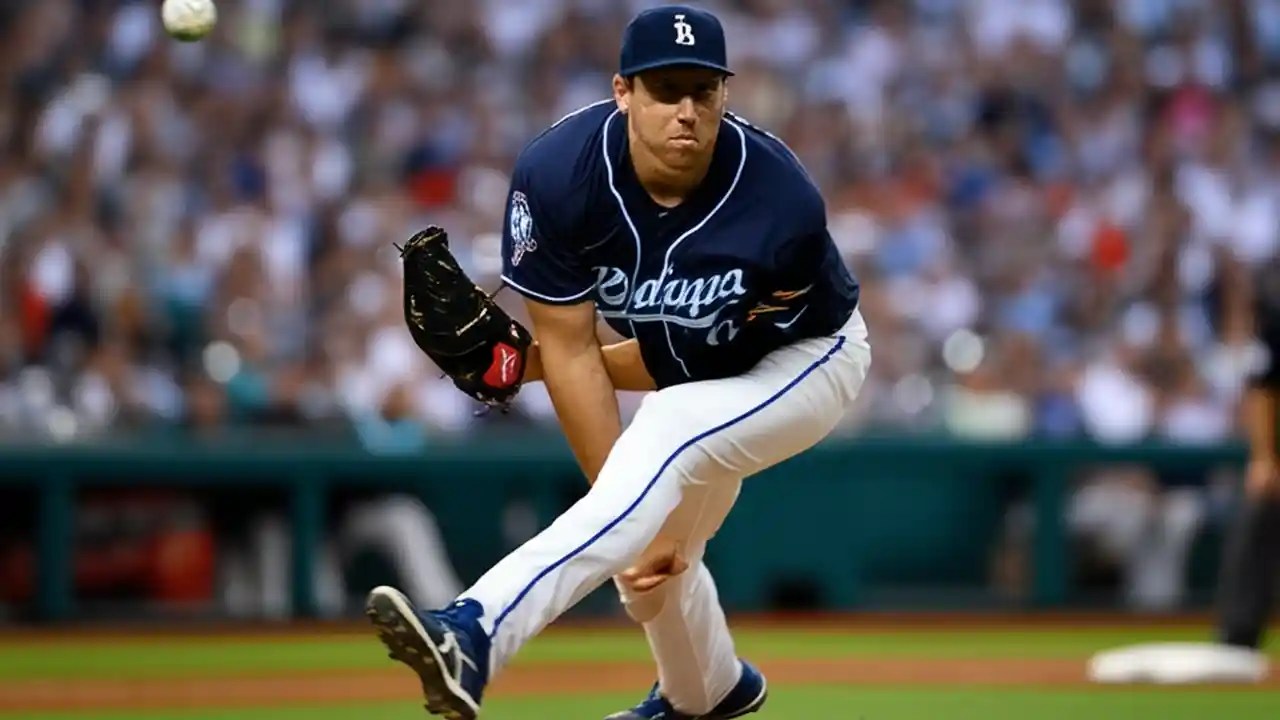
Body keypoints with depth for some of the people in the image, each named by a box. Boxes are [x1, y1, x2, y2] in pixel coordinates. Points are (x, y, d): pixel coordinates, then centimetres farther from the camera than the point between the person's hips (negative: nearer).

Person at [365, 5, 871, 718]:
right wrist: (634, 521, -29)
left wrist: (545, 364, -15)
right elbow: (570, 349, -24)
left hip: (805, 358, -5)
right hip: (687, 377, 5)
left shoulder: (783, 205, -34)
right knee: (646, 562, 9)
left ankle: (475, 635, -48)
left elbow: (709, 360, -19)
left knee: (665, 432, -32)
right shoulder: (556, 175, -28)